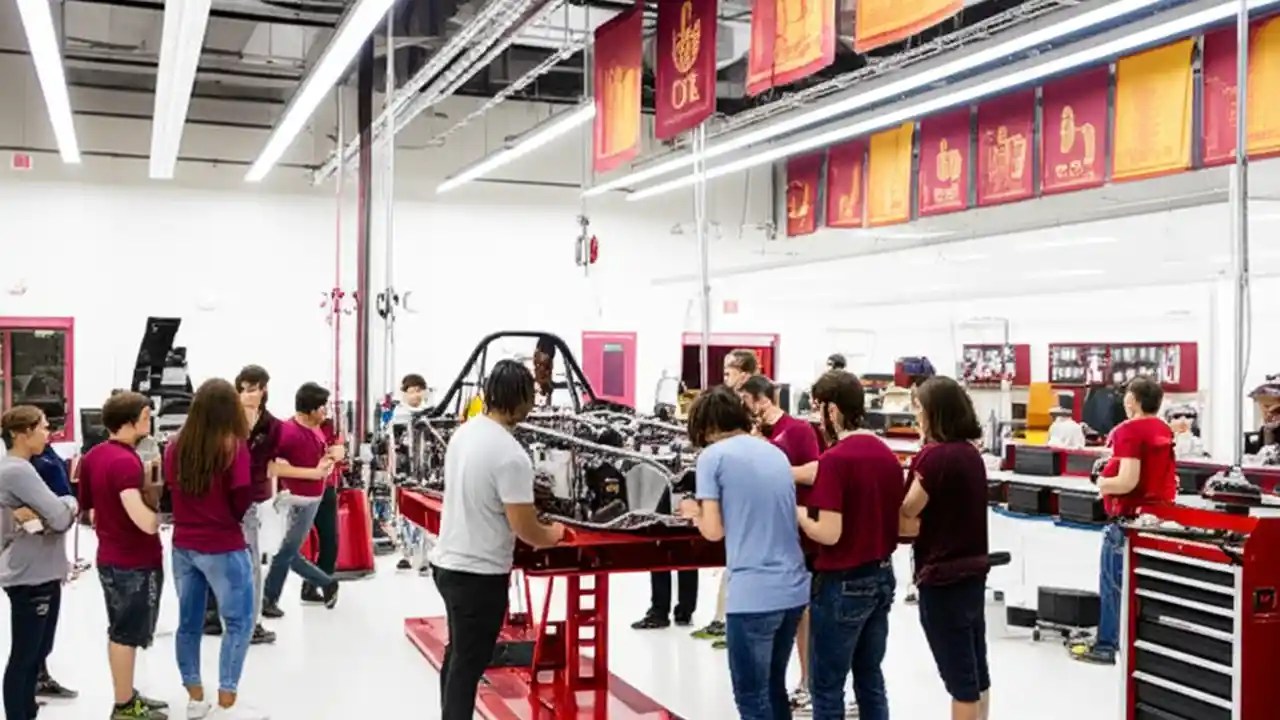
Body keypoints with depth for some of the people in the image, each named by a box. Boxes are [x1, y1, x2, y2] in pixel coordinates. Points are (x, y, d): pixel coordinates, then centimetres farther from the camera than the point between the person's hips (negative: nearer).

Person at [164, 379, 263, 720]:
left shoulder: (175, 447, 0)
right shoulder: (234, 447, -16)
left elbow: (171, 491, 10)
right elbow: (242, 502, -13)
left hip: (183, 546, 6)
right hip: (223, 549, -6)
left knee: (189, 622, 15)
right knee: (238, 623, 6)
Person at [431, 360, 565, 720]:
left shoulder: (463, 433, 3)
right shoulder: (511, 455, -24)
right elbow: (524, 528, -21)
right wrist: (553, 535, 1)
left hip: (447, 562, 8)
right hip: (480, 574, -8)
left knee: (457, 656, 22)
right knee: (469, 663, 3)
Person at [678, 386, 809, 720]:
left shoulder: (713, 456, -4)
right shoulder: (776, 452, 15)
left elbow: (714, 530, -7)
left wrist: (694, 512, 13)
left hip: (753, 594, -7)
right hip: (794, 589, 7)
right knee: (773, 687, 20)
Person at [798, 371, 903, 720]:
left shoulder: (835, 459, -19)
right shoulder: (887, 454, 5)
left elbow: (829, 533, -21)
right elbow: (898, 520, 13)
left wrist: (795, 512, -5)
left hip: (843, 584, -8)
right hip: (882, 577, 8)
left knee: (827, 687, 4)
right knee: (870, 678, 17)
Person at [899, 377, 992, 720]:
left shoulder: (933, 456, -19)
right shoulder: (971, 453, 7)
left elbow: (907, 514, -15)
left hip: (942, 576, -9)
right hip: (972, 569, 9)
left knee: (958, 675, 1)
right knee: (975, 669, 17)